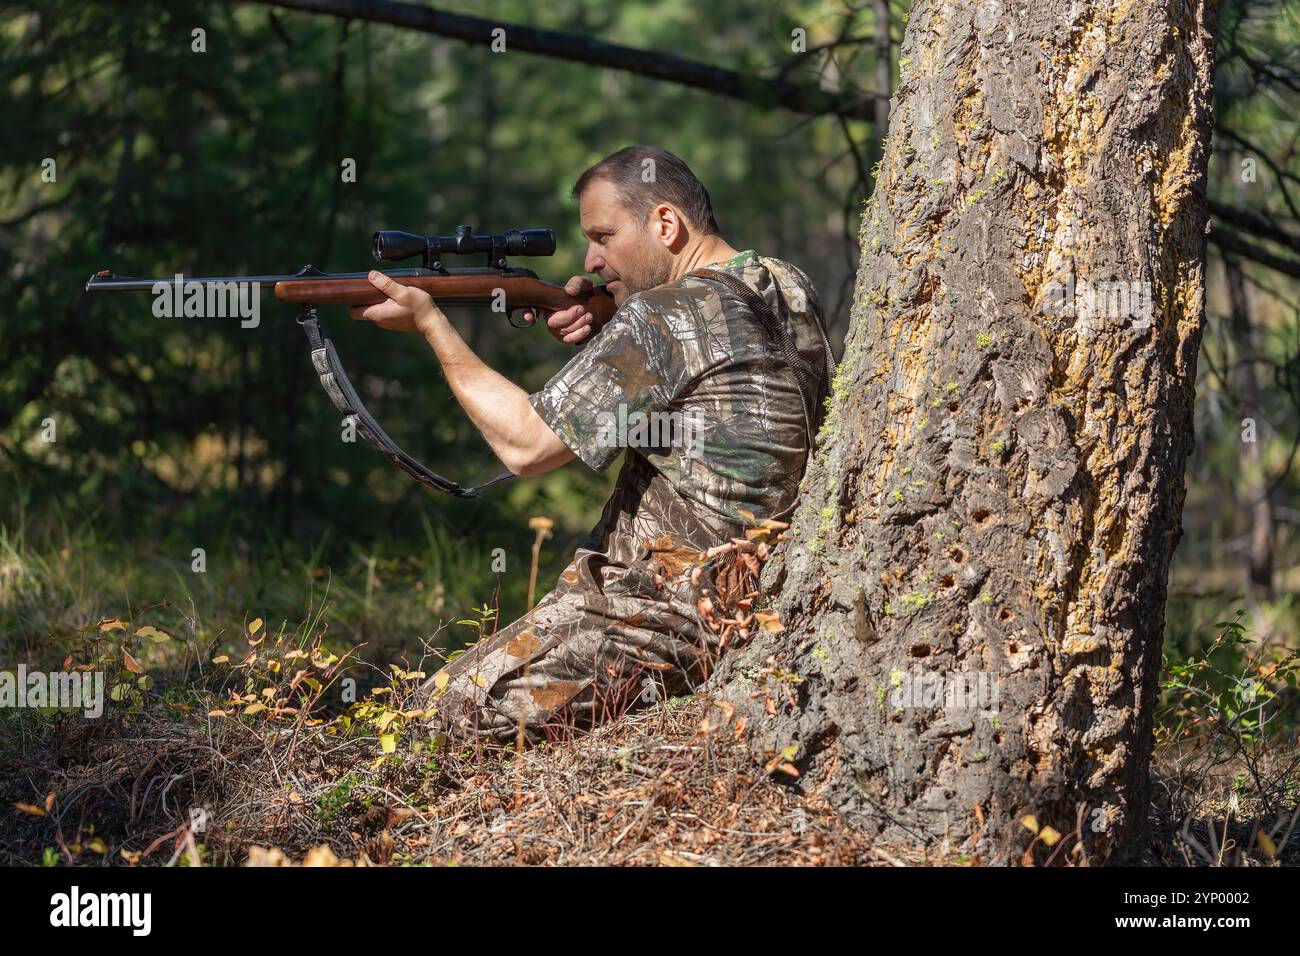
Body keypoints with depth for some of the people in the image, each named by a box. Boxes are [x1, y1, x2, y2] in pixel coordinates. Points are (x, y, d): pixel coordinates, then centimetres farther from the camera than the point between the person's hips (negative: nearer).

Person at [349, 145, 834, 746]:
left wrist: (429, 322, -7)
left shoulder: (662, 320, -19)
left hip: (682, 609, -10)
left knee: (455, 704, -7)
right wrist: (601, 341, 7)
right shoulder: (790, 290, 7)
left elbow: (526, 446, -15)